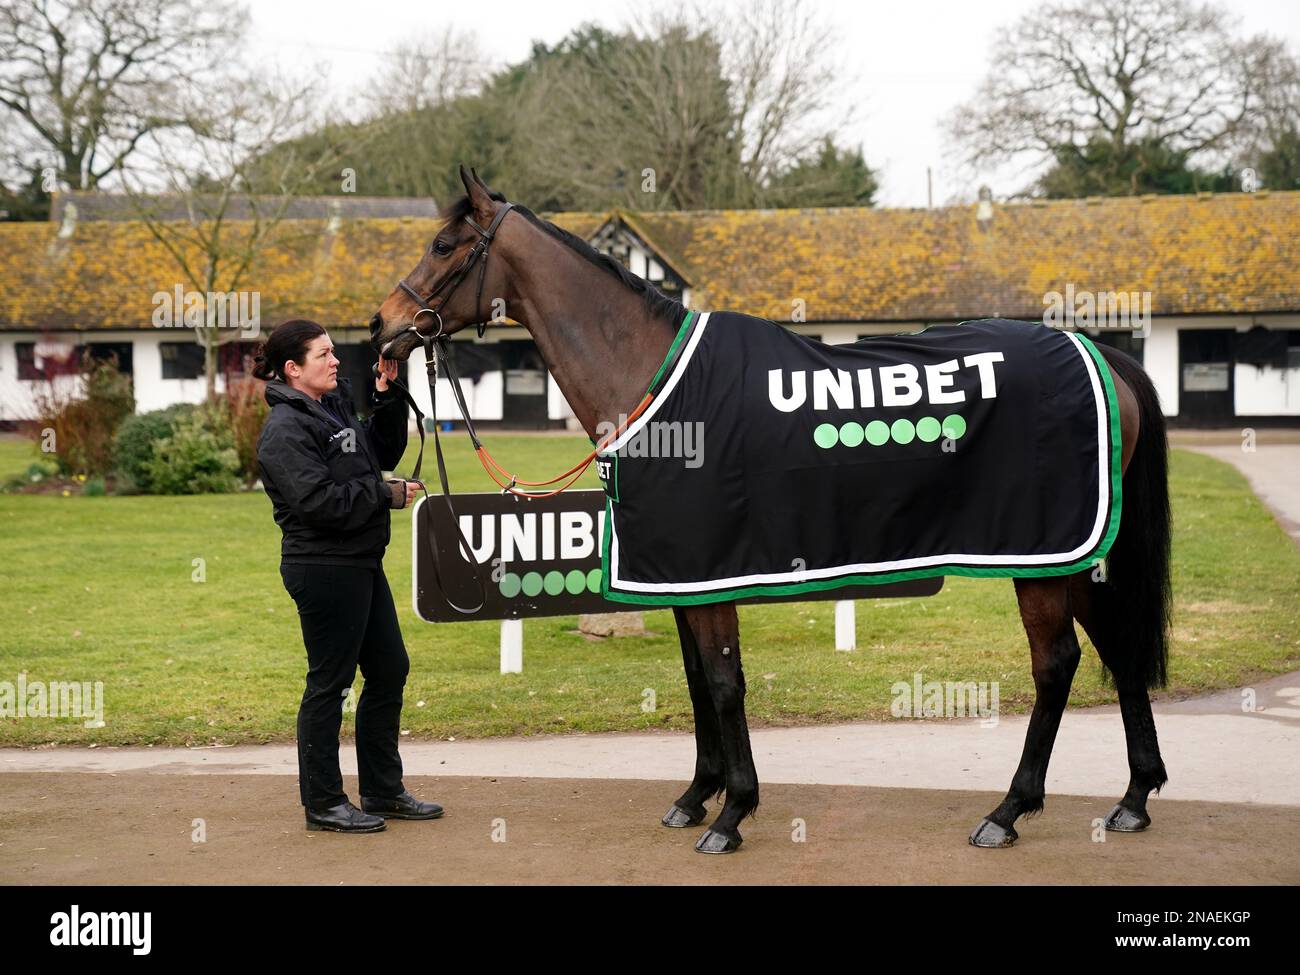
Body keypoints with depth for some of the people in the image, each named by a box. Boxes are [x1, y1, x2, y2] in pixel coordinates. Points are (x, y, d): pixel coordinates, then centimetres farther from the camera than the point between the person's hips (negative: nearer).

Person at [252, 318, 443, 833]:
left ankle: (383, 791, 25)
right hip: (324, 571, -10)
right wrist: (386, 494, -16)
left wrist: (387, 397, 8)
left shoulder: (333, 408, 14)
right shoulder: (286, 429, -16)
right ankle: (323, 803, 9)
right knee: (329, 683, -1)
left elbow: (384, 452, 22)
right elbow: (318, 500, -25)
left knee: (390, 671, 15)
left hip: (361, 564, 10)